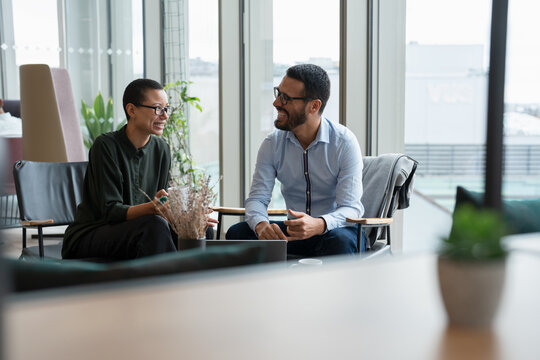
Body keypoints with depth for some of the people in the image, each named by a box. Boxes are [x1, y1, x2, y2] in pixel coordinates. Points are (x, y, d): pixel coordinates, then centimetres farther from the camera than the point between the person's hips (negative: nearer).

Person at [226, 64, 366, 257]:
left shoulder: (344, 142, -13)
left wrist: (318, 225, -41)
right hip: (292, 233, 4)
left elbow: (350, 208, -18)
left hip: (336, 227, -3)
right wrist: (261, 225, -30)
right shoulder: (272, 144, -1)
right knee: (237, 234, -20)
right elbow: (257, 197, -5)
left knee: (339, 241, -39)